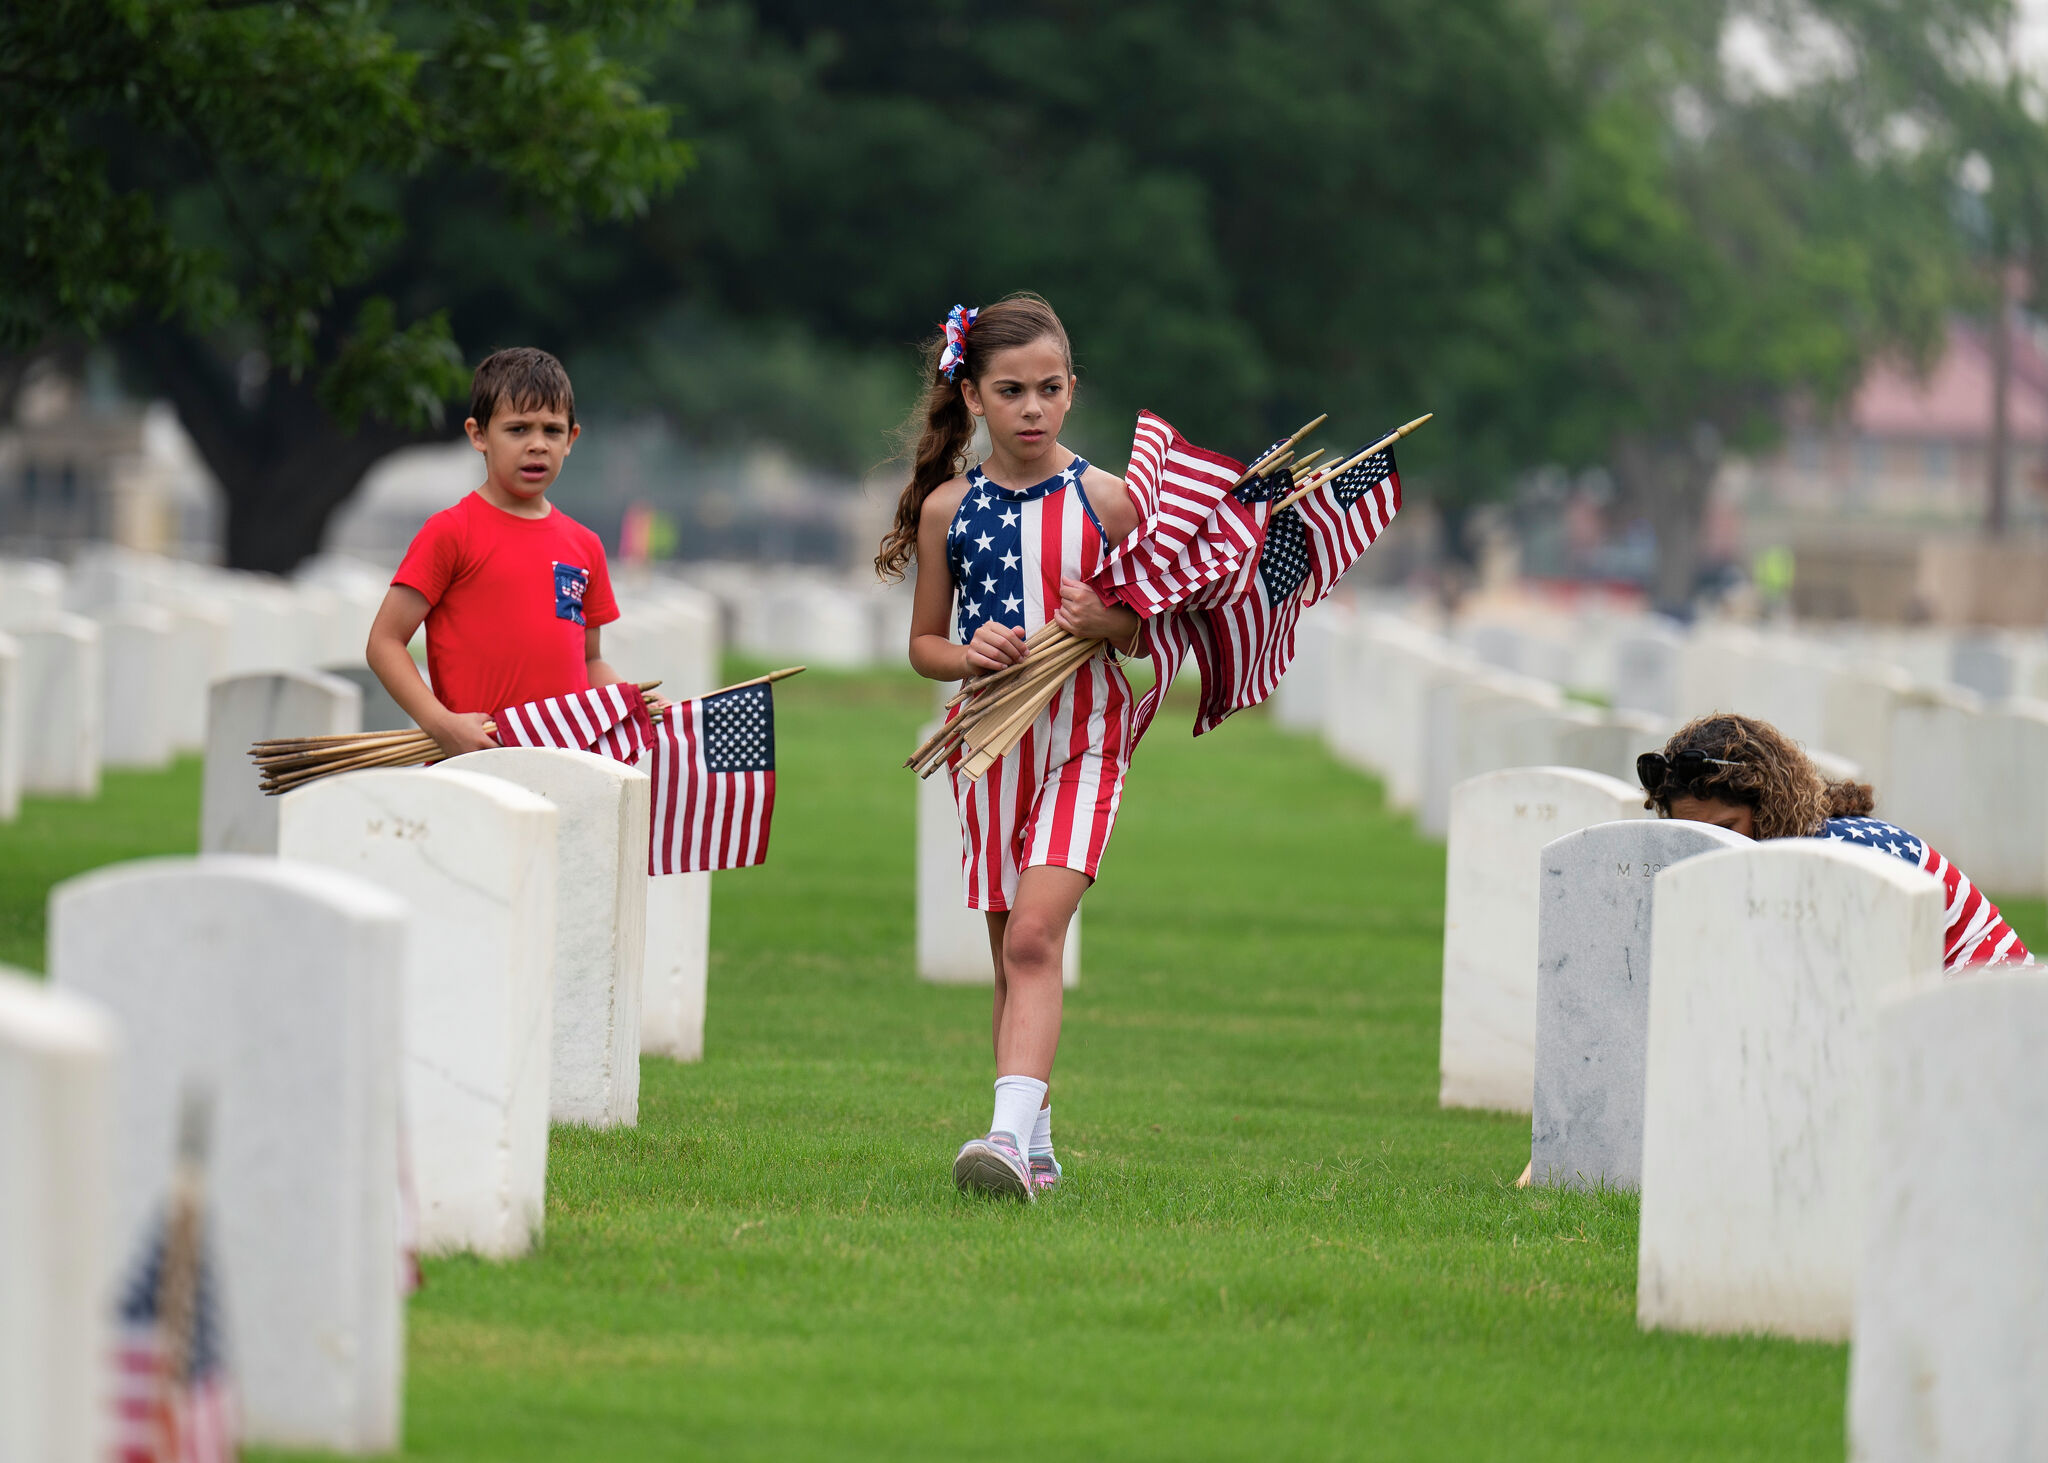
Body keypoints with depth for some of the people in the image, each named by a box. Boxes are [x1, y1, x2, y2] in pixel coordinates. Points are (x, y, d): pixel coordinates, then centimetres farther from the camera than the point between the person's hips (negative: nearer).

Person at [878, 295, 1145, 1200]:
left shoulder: (1105, 500, -2)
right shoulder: (949, 508, 4)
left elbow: (1153, 631, 6)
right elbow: (924, 643, 11)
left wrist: (1106, 623, -16)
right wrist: (968, 654, -11)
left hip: (1083, 739, -3)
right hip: (991, 741, 3)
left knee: (1034, 935, -19)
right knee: (1011, 954, 10)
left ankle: (1010, 1135, -28)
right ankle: (1034, 1148, 21)